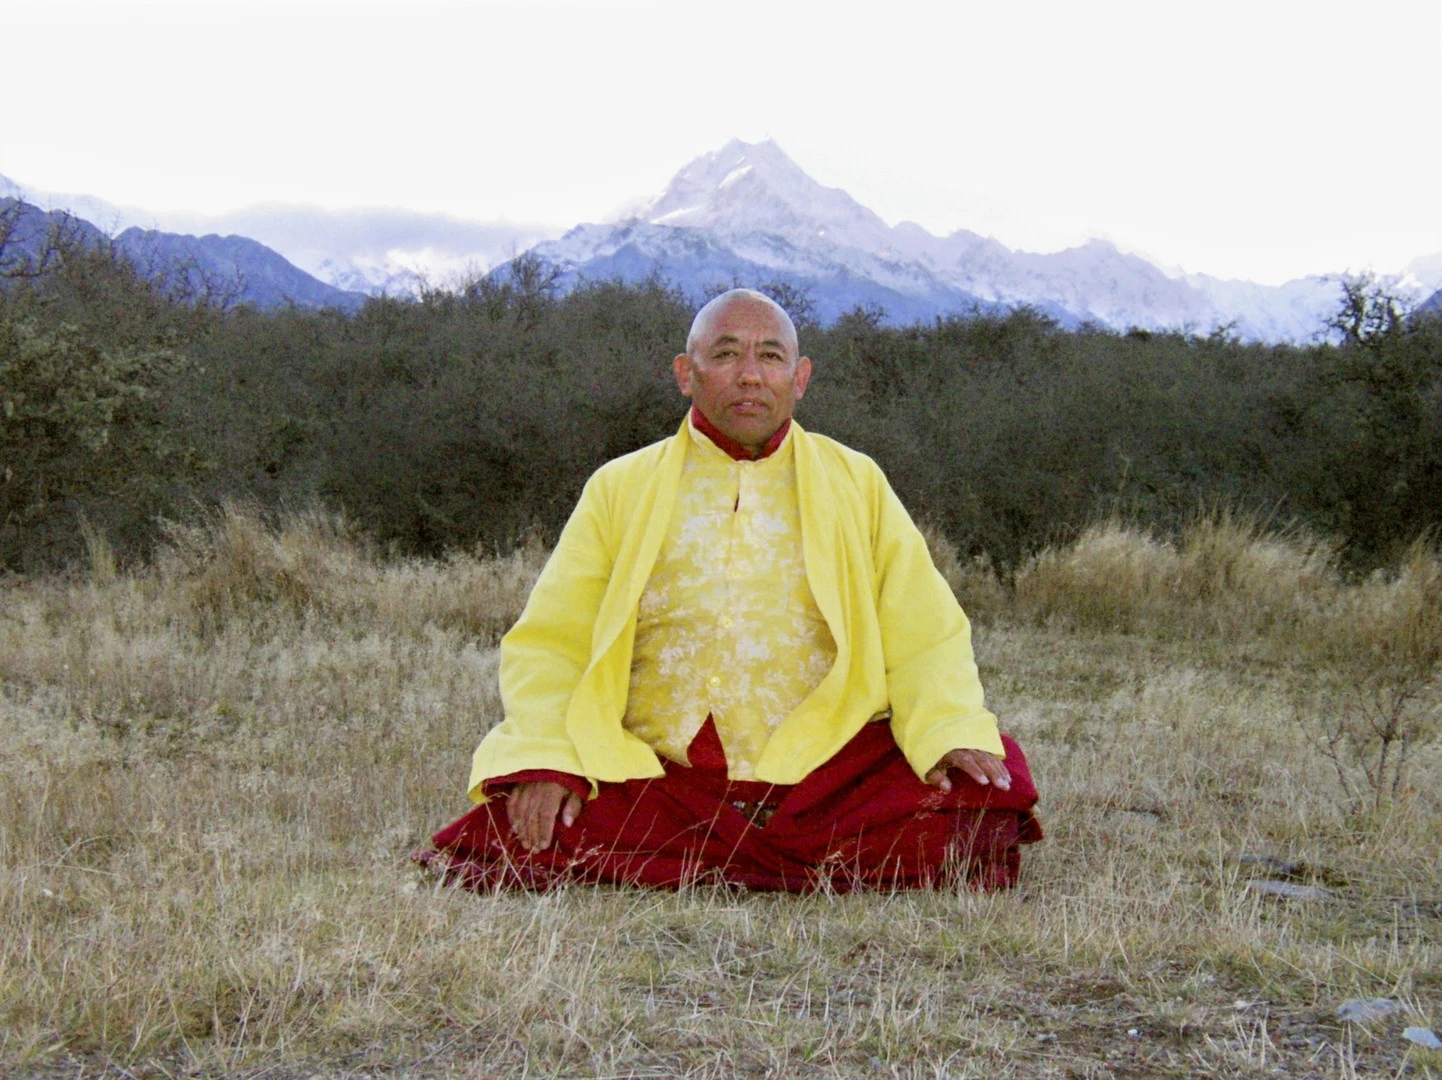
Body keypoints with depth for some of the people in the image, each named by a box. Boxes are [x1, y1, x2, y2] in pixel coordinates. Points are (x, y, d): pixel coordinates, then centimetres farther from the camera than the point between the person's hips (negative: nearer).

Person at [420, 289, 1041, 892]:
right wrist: (543, 755, -11)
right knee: (516, 843, -27)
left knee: (990, 794, -26)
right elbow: (549, 645, 8)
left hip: (827, 774, 0)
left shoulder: (857, 484, 15)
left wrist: (950, 729, -12)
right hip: (658, 778, 0)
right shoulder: (619, 489, 14)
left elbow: (925, 638, 9)